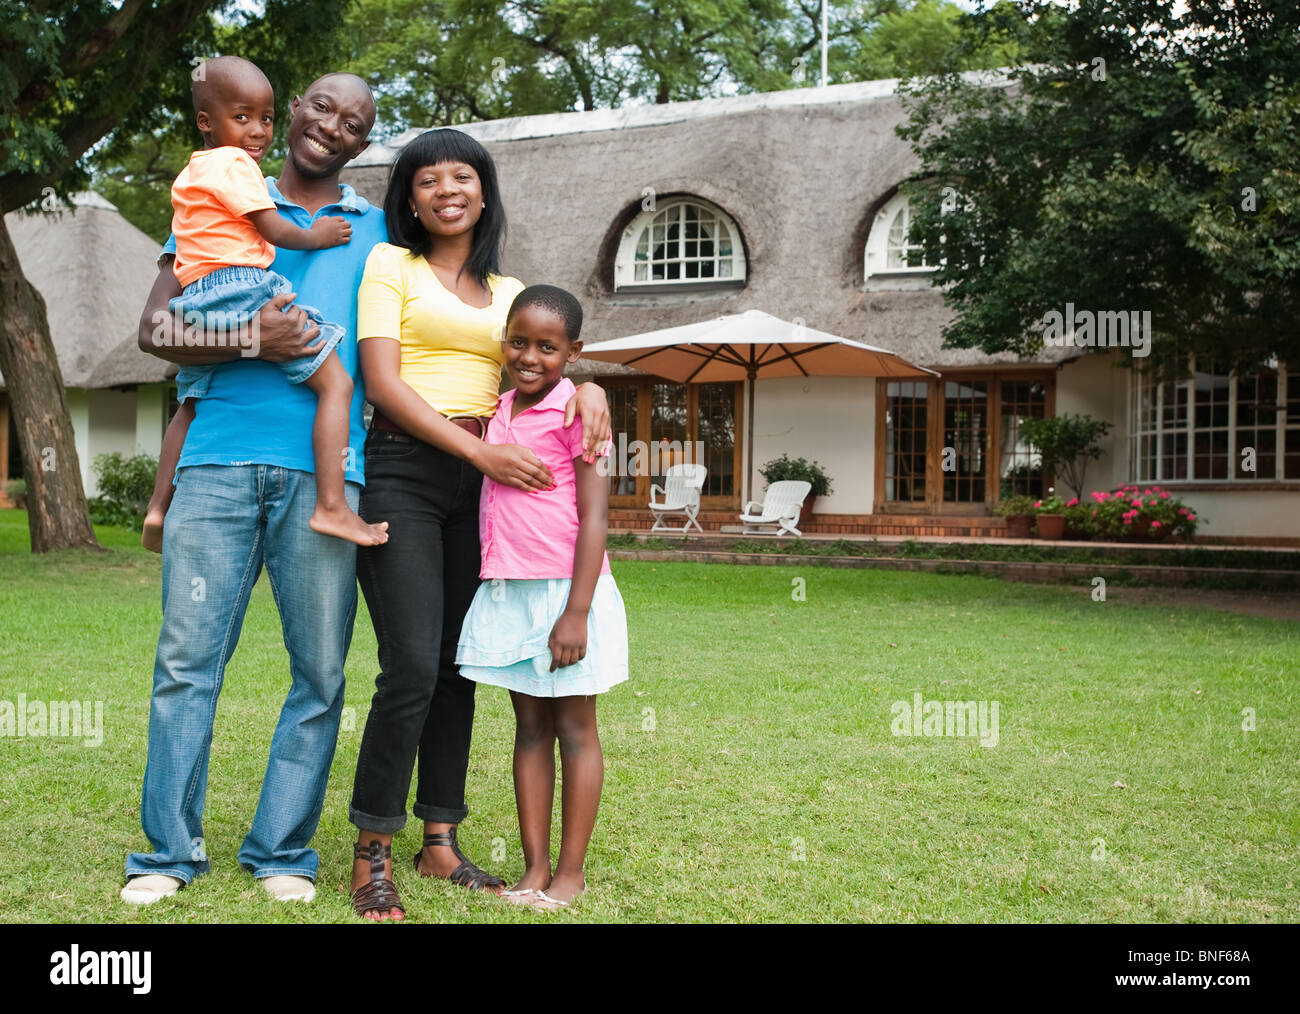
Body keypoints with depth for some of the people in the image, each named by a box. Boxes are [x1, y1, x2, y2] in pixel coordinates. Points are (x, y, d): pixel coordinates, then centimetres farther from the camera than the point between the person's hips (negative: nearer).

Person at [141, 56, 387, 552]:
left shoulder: (188, 176, 25)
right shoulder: (235, 164, -4)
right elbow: (274, 230, -5)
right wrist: (316, 236, 10)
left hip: (200, 302, 9)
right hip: (247, 292, -9)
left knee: (190, 403, 29)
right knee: (336, 382, -11)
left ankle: (159, 506, 26)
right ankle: (331, 506, -22)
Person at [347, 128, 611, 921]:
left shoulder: (510, 292, 19)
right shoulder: (390, 263, 4)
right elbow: (382, 383, -6)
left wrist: (586, 387, -10)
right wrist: (480, 450, -15)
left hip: (485, 483, 5)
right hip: (405, 471, -5)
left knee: (459, 667, 6)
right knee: (412, 665, -13)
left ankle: (441, 842, 16)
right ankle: (372, 854, -2)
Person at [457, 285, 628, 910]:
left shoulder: (574, 412, -9)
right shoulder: (498, 411, 11)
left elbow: (594, 519, -13)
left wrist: (576, 612, -18)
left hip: (564, 592, -7)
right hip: (506, 593, 7)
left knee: (574, 729, 4)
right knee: (529, 728, 10)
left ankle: (571, 871, 12)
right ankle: (534, 867, 17)